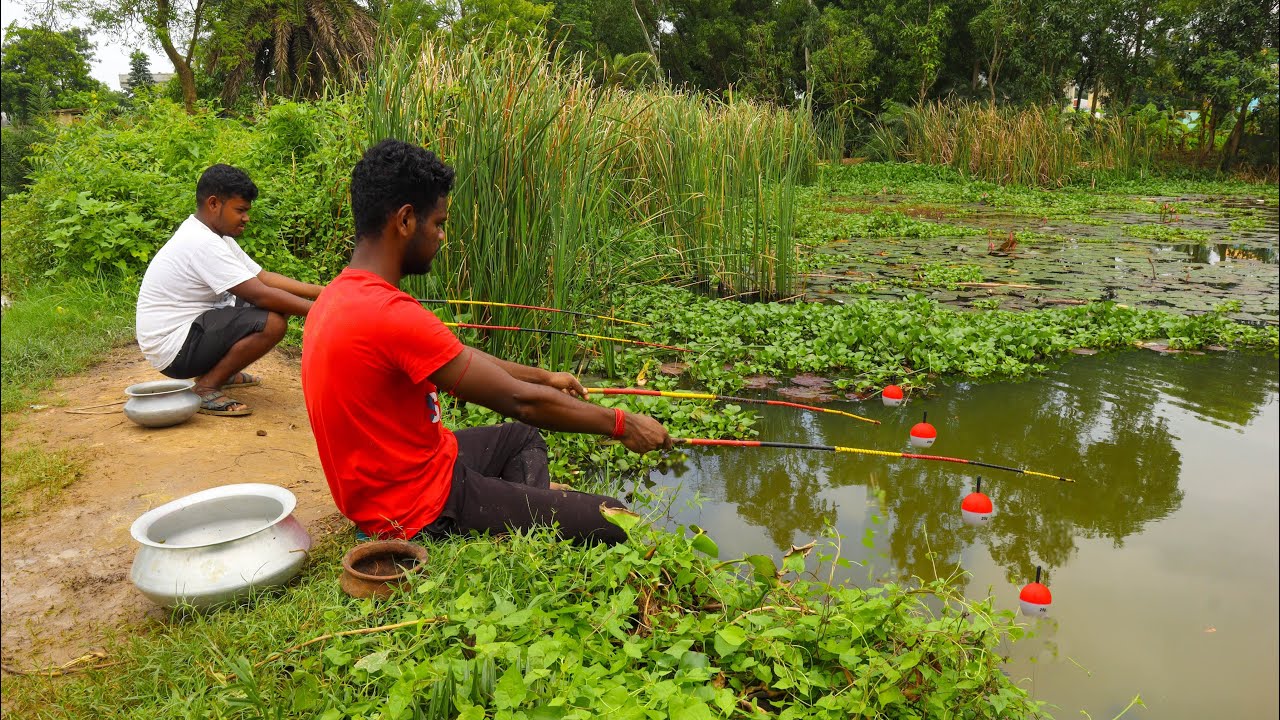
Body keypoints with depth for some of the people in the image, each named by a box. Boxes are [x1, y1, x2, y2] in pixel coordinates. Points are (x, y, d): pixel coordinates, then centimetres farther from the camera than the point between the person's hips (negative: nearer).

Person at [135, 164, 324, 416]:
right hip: (173, 349, -10)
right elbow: (260, 294, -27)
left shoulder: (212, 235, 8)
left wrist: (320, 291, -3)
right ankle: (206, 388, -12)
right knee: (272, 322, -25)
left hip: (186, 327, 10)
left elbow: (263, 277, 7)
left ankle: (221, 371, 14)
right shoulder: (202, 243, -23)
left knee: (273, 303, 9)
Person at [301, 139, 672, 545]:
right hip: (422, 514, -10)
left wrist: (545, 376, 22)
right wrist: (622, 424, -11)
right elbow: (519, 402, -23)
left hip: (383, 493, 10)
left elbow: (458, 359, 14)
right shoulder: (389, 314, -28)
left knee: (522, 438, 30)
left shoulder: (340, 297, 4)